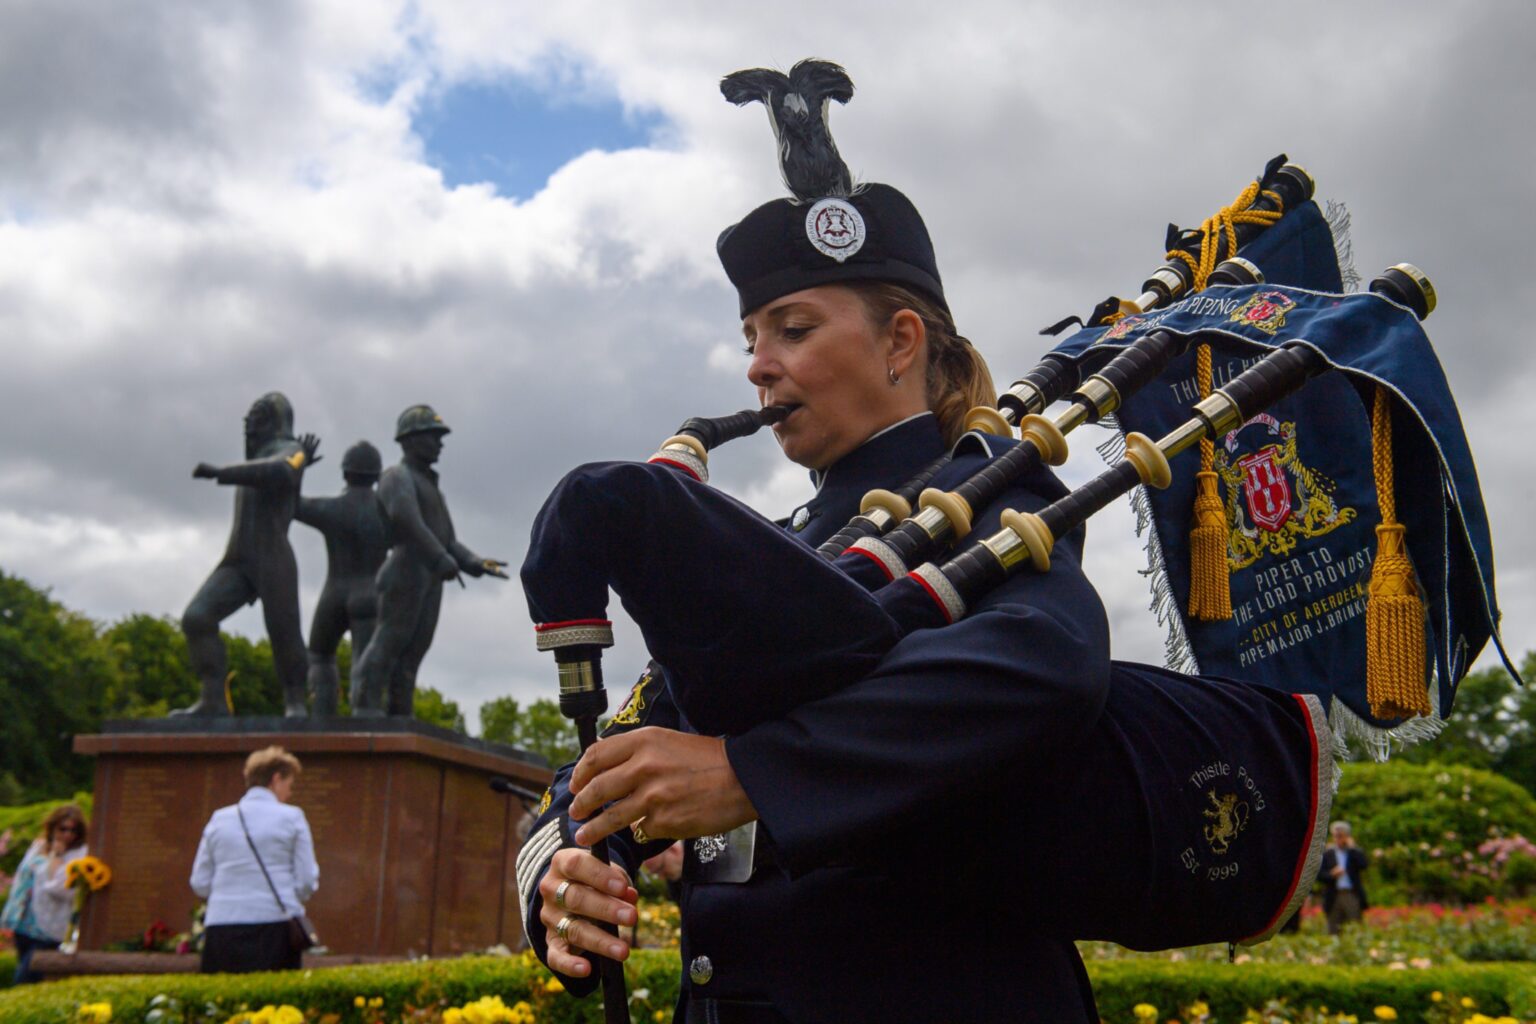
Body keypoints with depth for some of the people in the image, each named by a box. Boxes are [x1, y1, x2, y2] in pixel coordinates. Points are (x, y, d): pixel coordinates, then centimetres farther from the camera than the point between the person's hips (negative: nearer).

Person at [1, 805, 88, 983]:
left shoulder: (80, 855, -10)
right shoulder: (39, 845, 12)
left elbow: (60, 888, -22)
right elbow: (21, 879, 19)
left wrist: (55, 856, -14)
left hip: (48, 932, -7)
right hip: (24, 925, 7)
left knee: (24, 980, -12)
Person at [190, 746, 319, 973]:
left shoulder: (219, 819, 10)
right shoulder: (291, 817, 0)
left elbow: (200, 884, 11)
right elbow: (307, 882, -1)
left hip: (221, 929, 3)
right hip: (275, 924, -3)